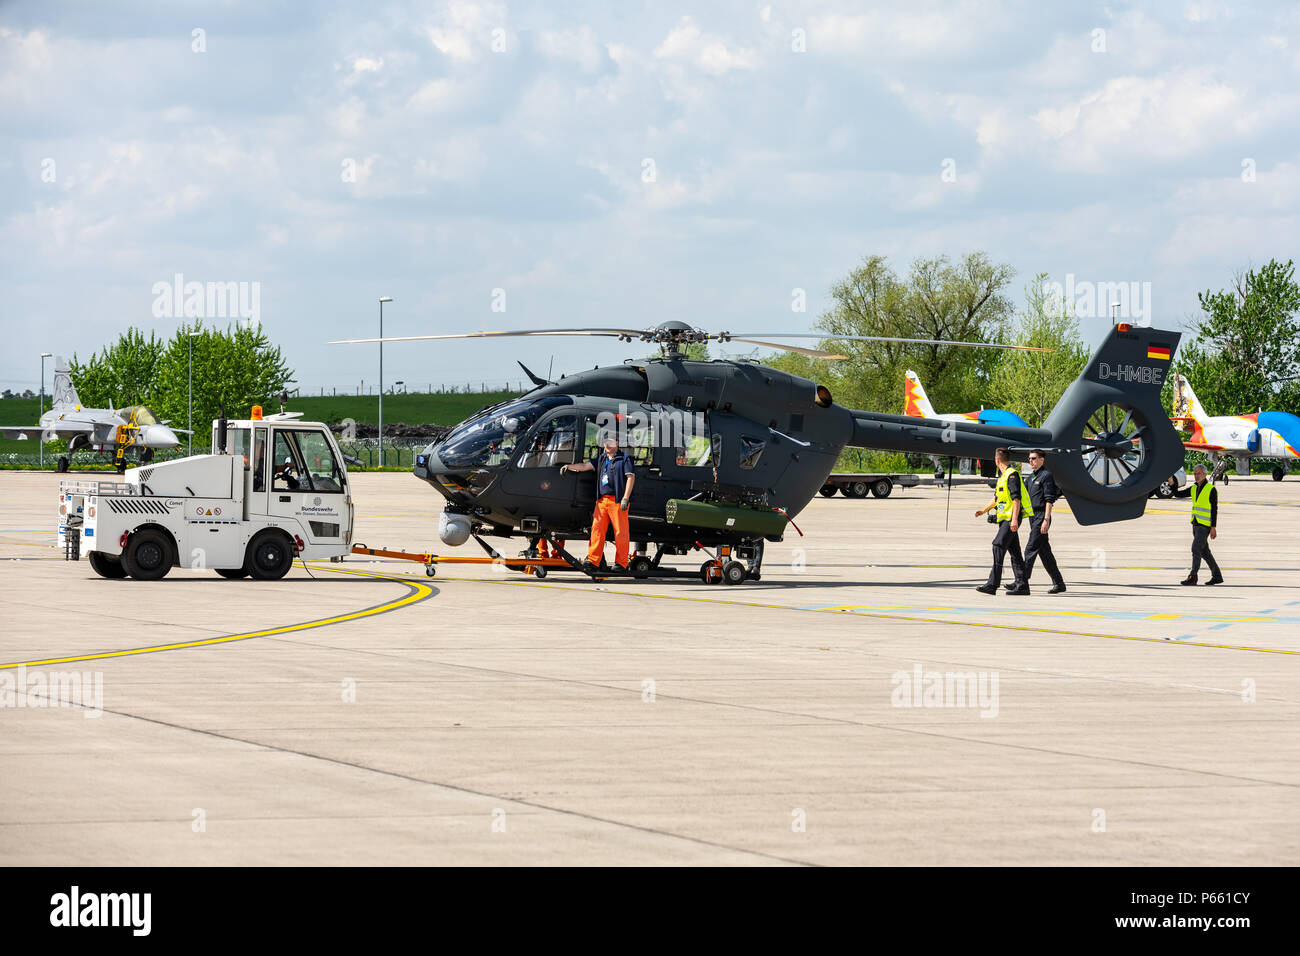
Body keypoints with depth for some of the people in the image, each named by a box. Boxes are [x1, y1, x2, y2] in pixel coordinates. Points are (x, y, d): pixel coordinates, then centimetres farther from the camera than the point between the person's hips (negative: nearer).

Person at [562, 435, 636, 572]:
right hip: (602, 500, 5)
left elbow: (631, 477, -4)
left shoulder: (625, 458, 4)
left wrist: (625, 498, -13)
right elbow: (585, 466, 17)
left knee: (621, 532, -5)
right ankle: (593, 561, -3)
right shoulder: (601, 459, 22)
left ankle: (621, 563, -2)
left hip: (617, 500, -5)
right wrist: (569, 467, 0)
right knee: (597, 529, -2)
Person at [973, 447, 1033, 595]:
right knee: (1014, 551, 8)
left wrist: (1014, 519, -23)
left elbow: (1016, 498, -18)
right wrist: (983, 510, 26)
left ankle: (992, 584, -20)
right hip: (1005, 519, 10)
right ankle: (1021, 584, 9)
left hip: (1012, 518, -10)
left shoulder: (1012, 474, -11)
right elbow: (997, 498, 31)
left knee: (998, 546, -16)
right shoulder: (1002, 476, 20)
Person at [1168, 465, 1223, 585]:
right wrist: (1172, 483, -4)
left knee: (1196, 548, -15)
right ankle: (1217, 576, 21)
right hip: (1196, 524, 8)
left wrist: (1213, 528, -15)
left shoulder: (1211, 490, -9)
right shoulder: (1193, 488, 12)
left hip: (1205, 526, -8)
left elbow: (1214, 510, -11)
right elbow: (1178, 494, 12)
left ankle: (1193, 577, -15)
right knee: (1204, 551, 12)